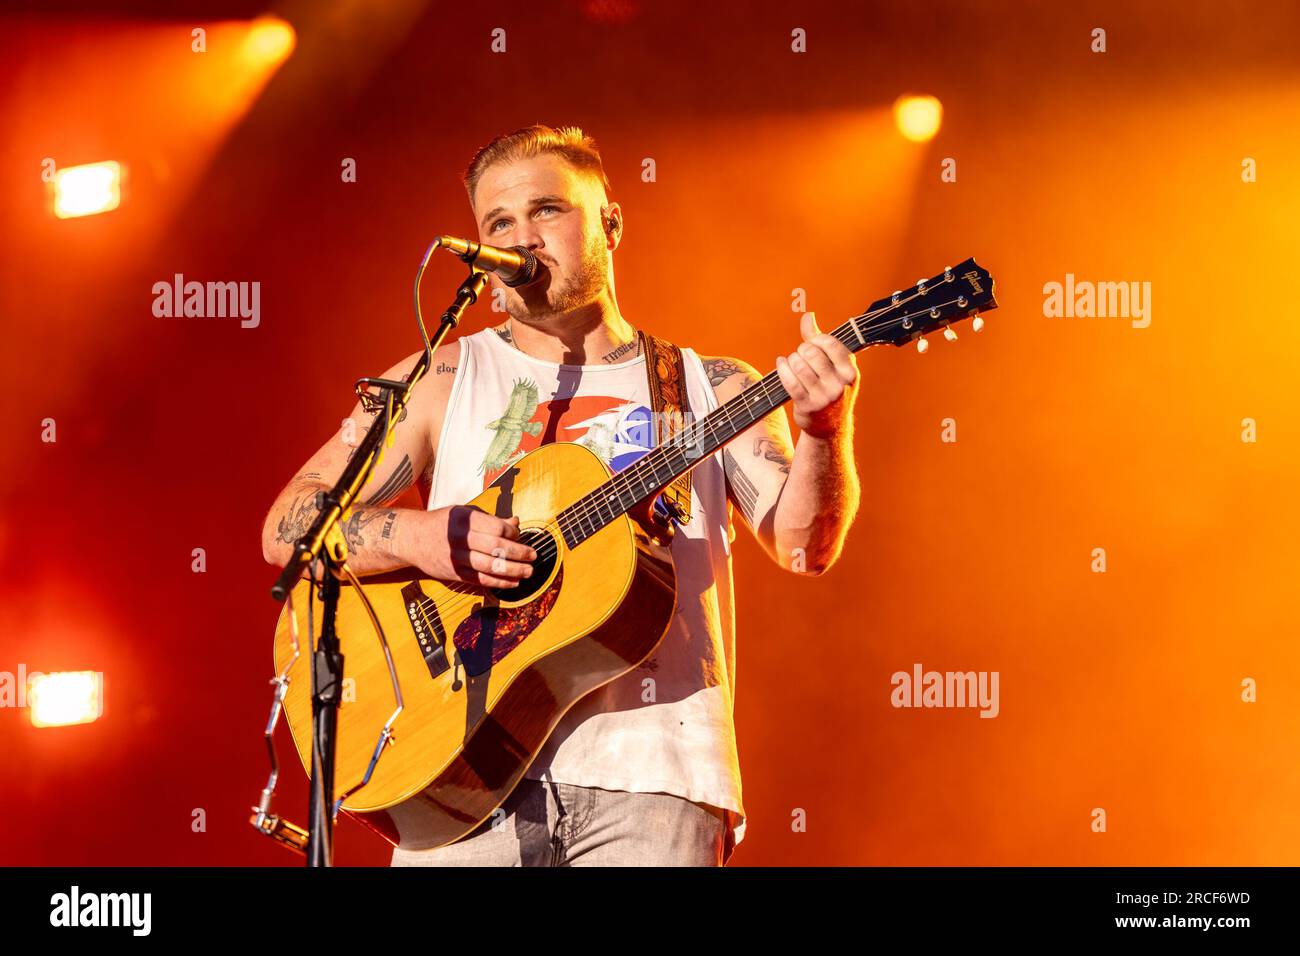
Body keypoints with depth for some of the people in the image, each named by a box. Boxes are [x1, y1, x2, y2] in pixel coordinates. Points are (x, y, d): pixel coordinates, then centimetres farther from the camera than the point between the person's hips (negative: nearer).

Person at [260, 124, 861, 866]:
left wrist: (823, 432, -20)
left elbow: (803, 545, -1)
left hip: (648, 774, 0)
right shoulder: (441, 382, 12)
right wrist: (415, 536, -13)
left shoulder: (711, 390, 13)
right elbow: (289, 527, 5)